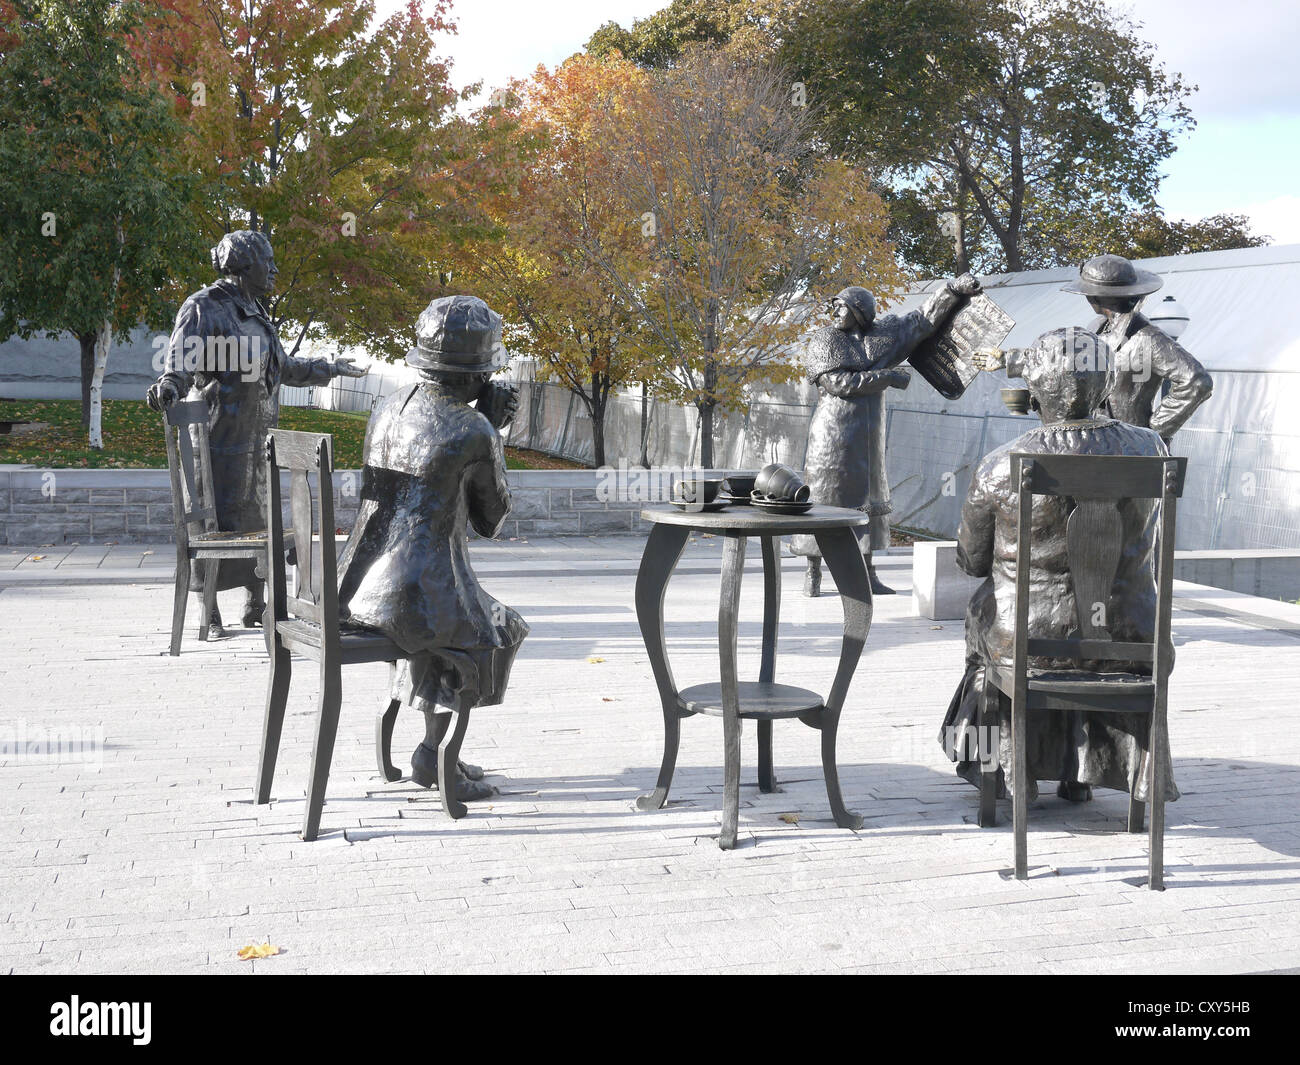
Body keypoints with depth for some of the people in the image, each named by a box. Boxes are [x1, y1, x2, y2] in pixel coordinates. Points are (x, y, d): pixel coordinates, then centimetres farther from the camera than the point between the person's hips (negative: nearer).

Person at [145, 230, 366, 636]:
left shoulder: (255, 313, 19)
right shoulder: (204, 307, -7)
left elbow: (284, 368, 30)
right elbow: (182, 355, -23)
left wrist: (330, 369, 36)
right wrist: (170, 384, -44)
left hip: (256, 435, 8)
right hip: (218, 434, -8)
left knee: (257, 518, 12)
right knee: (213, 520, -5)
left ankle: (255, 606, 22)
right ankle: (209, 613, 1)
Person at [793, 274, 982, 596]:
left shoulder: (882, 334, 8)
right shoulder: (823, 341, -5)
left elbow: (922, 320, 9)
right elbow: (837, 382, -16)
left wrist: (955, 289, 0)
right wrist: (886, 377, -15)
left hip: (867, 437, 5)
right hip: (833, 436, -5)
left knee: (866, 499, 9)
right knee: (823, 499, -2)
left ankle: (867, 574, 17)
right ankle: (813, 573, 7)